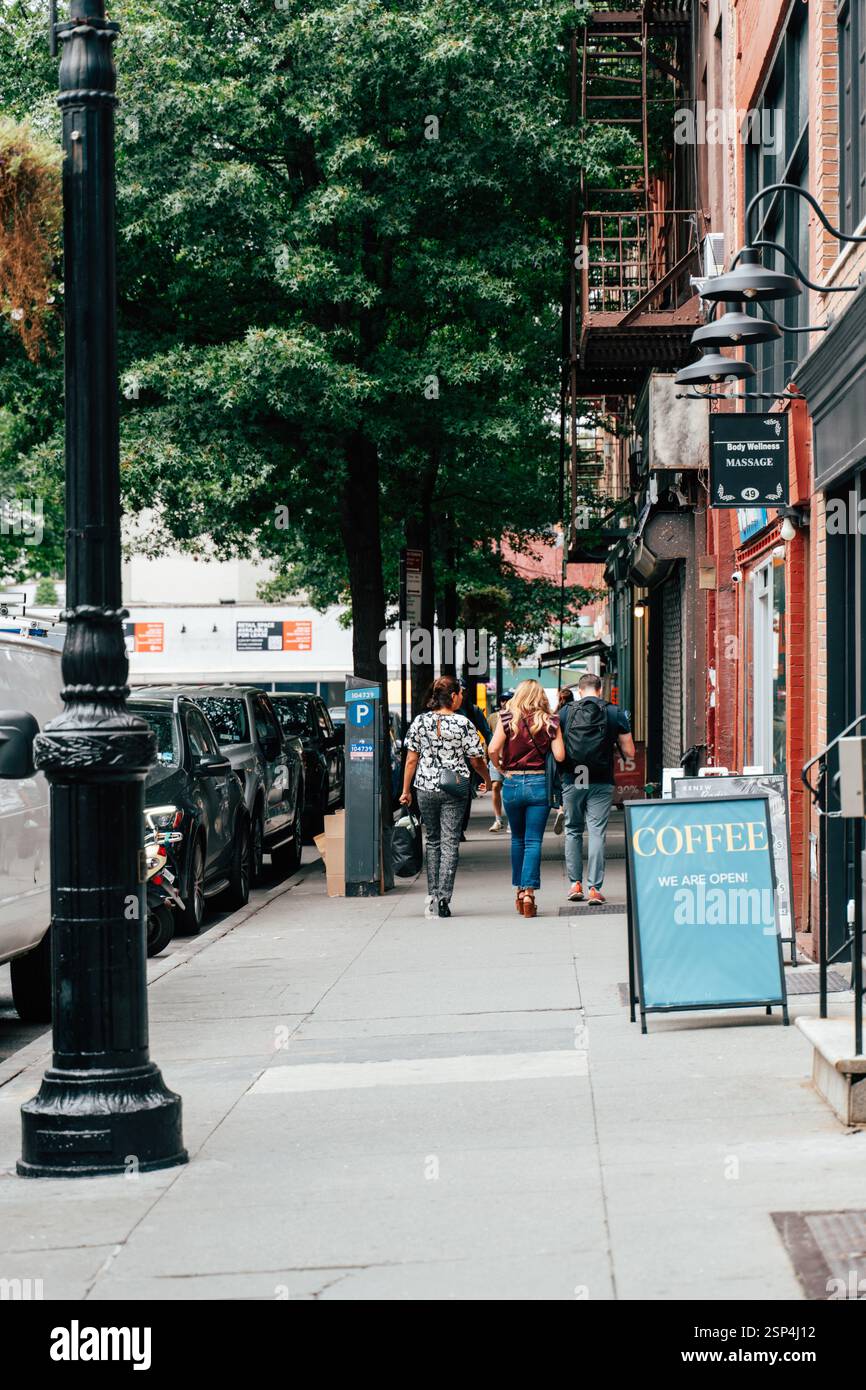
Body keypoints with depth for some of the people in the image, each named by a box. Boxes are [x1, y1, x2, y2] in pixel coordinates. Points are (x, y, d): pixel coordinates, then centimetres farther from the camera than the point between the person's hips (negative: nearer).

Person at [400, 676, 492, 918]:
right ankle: (443, 898, -8)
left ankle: (432, 895, 14)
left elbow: (411, 759, 2)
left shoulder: (420, 722, 0)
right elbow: (476, 761, -1)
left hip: (425, 788, 3)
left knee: (433, 841, 16)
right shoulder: (463, 724, -7)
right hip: (454, 790, -3)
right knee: (449, 844, 0)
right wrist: (488, 780, 17)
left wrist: (406, 790, 9)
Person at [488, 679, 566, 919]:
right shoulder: (550, 722, -1)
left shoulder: (508, 719, -2)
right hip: (539, 783, -1)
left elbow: (493, 750, -11)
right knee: (533, 841, 0)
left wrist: (501, 769, 6)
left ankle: (520, 891, 23)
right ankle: (528, 892, -11)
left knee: (517, 839, 18)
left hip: (513, 783, 1)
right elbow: (559, 756, -5)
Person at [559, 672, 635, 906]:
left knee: (573, 831, 15)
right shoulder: (614, 713, 0)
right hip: (601, 782, -1)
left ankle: (575, 884, 12)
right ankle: (594, 888, -6)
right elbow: (629, 752, 1)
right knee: (597, 833, 0)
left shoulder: (565, 713, 1)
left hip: (572, 781, 1)